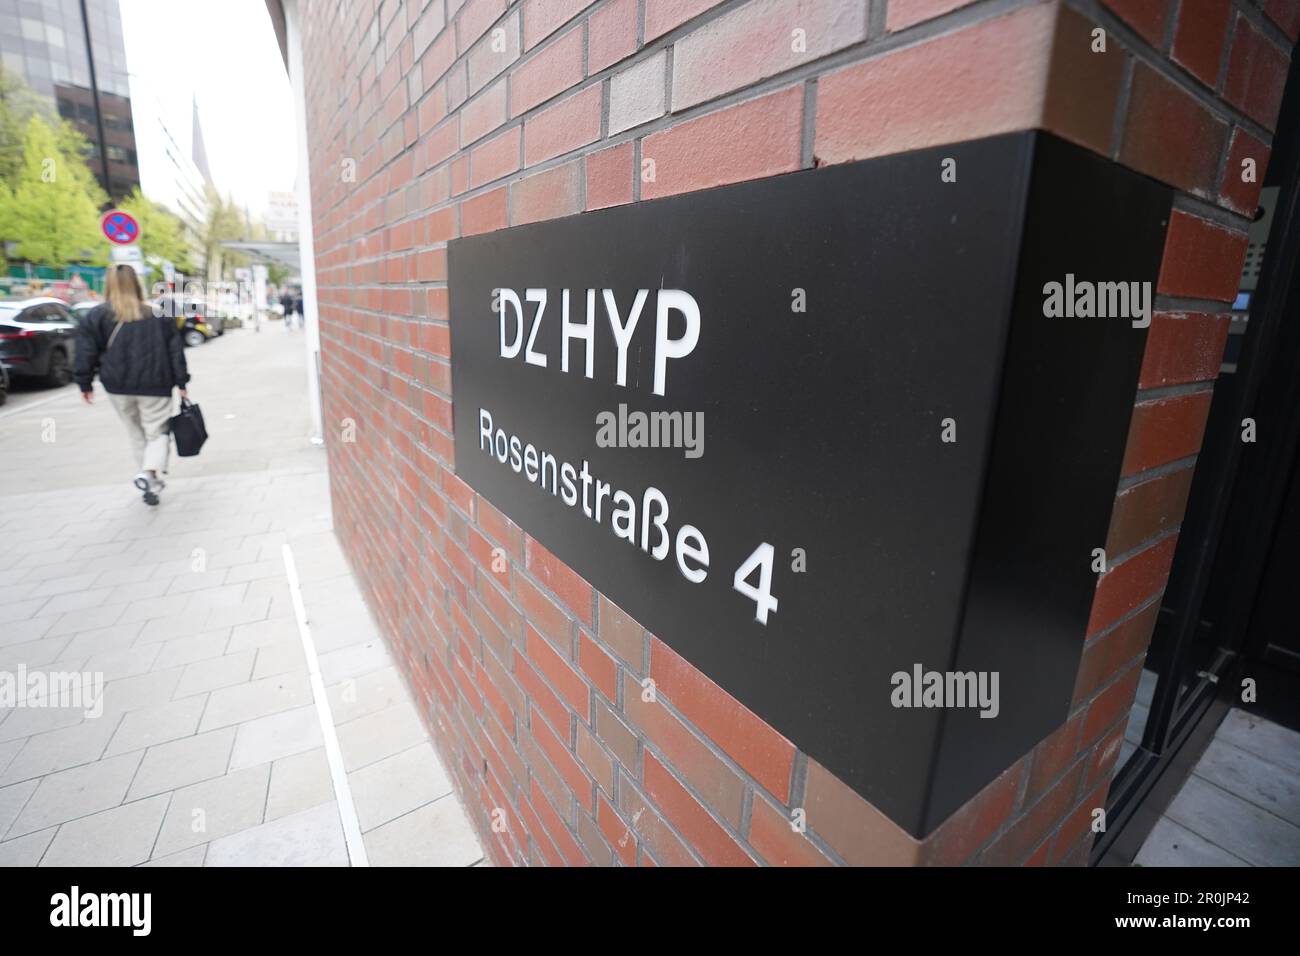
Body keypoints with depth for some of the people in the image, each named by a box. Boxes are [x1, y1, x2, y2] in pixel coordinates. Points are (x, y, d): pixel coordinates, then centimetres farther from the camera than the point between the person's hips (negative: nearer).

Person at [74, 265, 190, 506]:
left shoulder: (97, 315, 2)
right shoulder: (159, 313, 3)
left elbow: (86, 352, -2)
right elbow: (175, 350, 3)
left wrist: (85, 383, 5)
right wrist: (181, 383, 7)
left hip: (118, 386, 1)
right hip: (155, 385, -1)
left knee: (137, 435, 14)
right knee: (156, 432, 2)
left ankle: (151, 480, 18)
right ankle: (149, 474, -22)